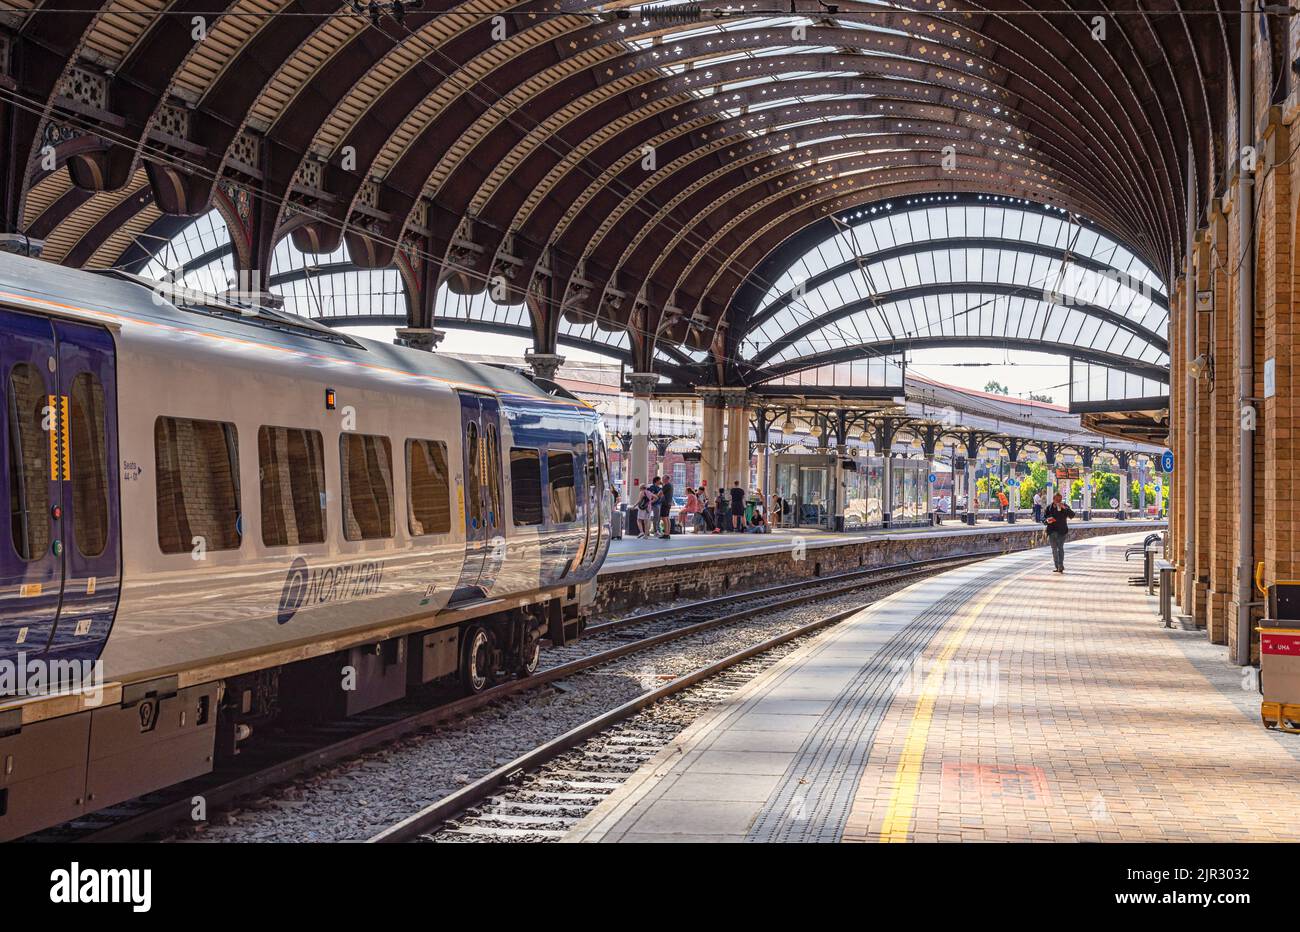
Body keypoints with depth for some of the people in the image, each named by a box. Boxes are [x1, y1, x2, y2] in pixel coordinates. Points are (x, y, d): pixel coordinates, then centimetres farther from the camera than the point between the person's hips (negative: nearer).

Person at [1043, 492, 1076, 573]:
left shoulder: (1065, 507, 2)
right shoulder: (1049, 508, 6)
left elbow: (1072, 515, -10)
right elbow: (1043, 518, 8)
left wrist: (1065, 508, -22)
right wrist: (1047, 520, -16)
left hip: (1061, 531, -3)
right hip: (1052, 531, 3)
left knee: (1060, 547, -13)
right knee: (1054, 549, 6)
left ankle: (1061, 565, -15)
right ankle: (1057, 566, 13)